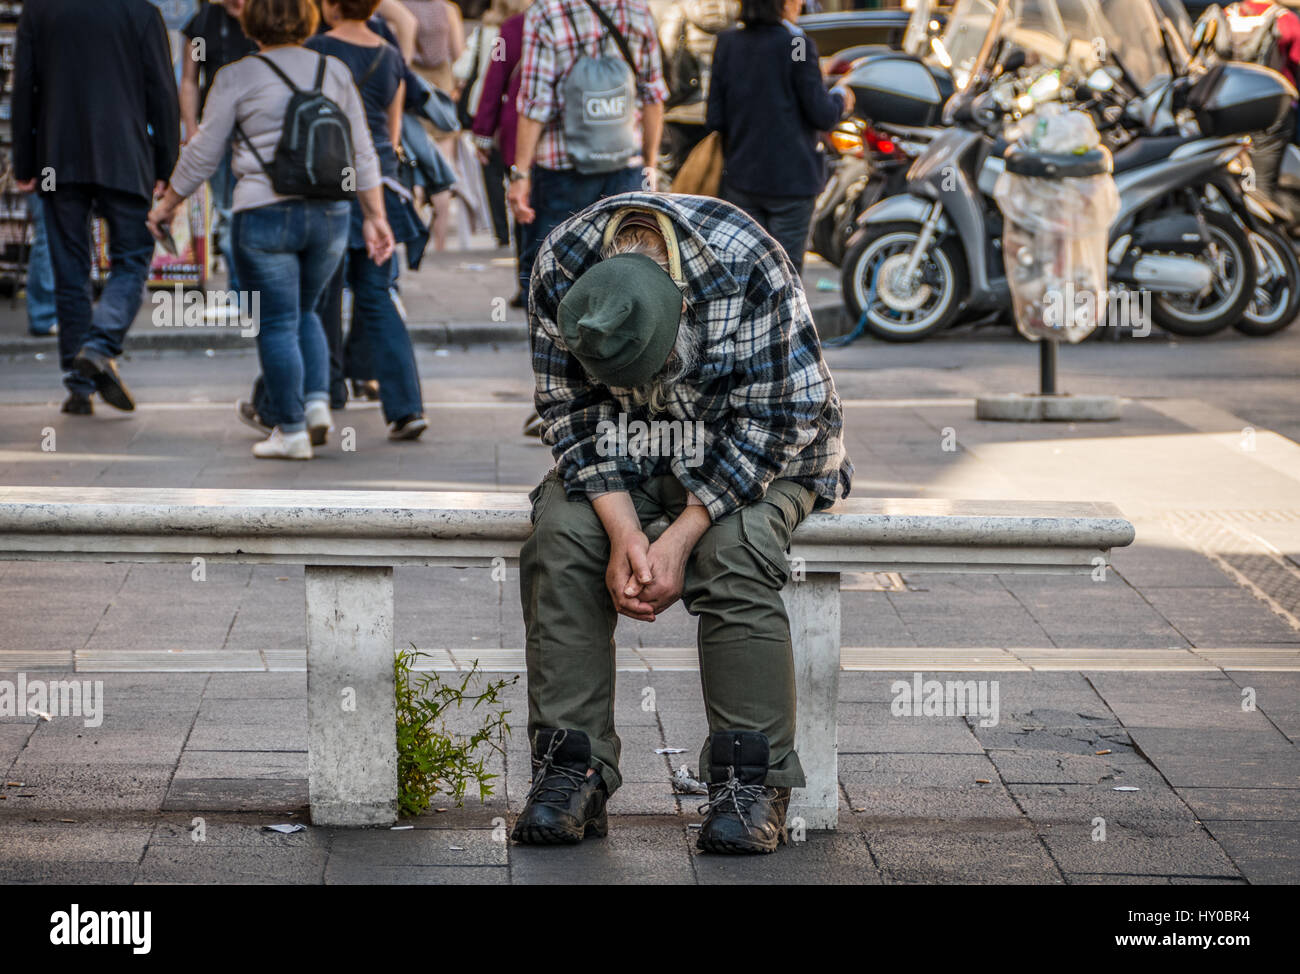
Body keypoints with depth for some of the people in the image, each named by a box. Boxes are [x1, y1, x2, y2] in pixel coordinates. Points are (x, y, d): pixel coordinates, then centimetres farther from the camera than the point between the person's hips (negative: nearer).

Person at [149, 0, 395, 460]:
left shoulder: (237, 78, -4)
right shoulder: (336, 72, 8)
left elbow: (203, 153, 1)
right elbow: (362, 152, 9)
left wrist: (167, 204, 13)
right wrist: (375, 215, 14)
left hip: (265, 214, -4)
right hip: (330, 214, 4)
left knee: (277, 325, 3)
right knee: (303, 312, 22)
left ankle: (291, 430, 4)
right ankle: (317, 401, 5)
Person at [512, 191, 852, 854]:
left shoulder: (747, 268, -31)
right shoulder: (560, 267, -21)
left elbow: (775, 417, -23)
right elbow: (572, 410, -12)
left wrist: (681, 536, -28)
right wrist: (624, 532, -26)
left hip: (754, 443, -3)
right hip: (631, 443, 3)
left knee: (731, 550, -31)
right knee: (560, 535, -23)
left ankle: (752, 780, -23)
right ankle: (572, 768, -20)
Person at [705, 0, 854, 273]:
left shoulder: (727, 43, 0)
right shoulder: (797, 45, -14)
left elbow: (715, 120, 1)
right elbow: (822, 115, -11)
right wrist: (839, 98, 10)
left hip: (741, 178, 5)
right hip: (791, 176, -5)